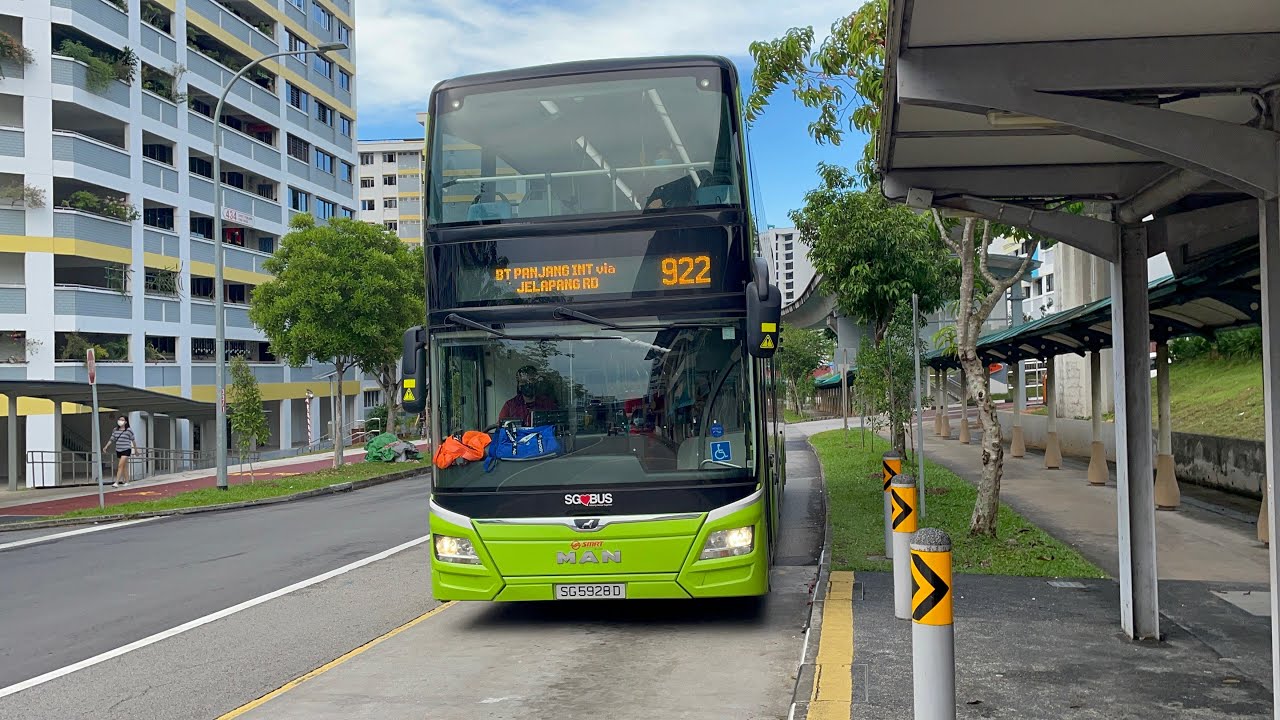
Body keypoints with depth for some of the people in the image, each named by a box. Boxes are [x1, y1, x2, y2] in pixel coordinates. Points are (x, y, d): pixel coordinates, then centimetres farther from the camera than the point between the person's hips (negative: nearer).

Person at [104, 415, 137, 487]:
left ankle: (116, 483, -18)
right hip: (118, 451, 5)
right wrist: (106, 447, -2)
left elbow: (133, 440, 1)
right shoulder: (115, 430, 8)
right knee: (124, 467, 12)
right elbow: (111, 439, 10)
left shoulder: (129, 430, -6)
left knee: (120, 466, -14)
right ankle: (126, 482, 21)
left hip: (126, 450, -5)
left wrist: (136, 450, 6)